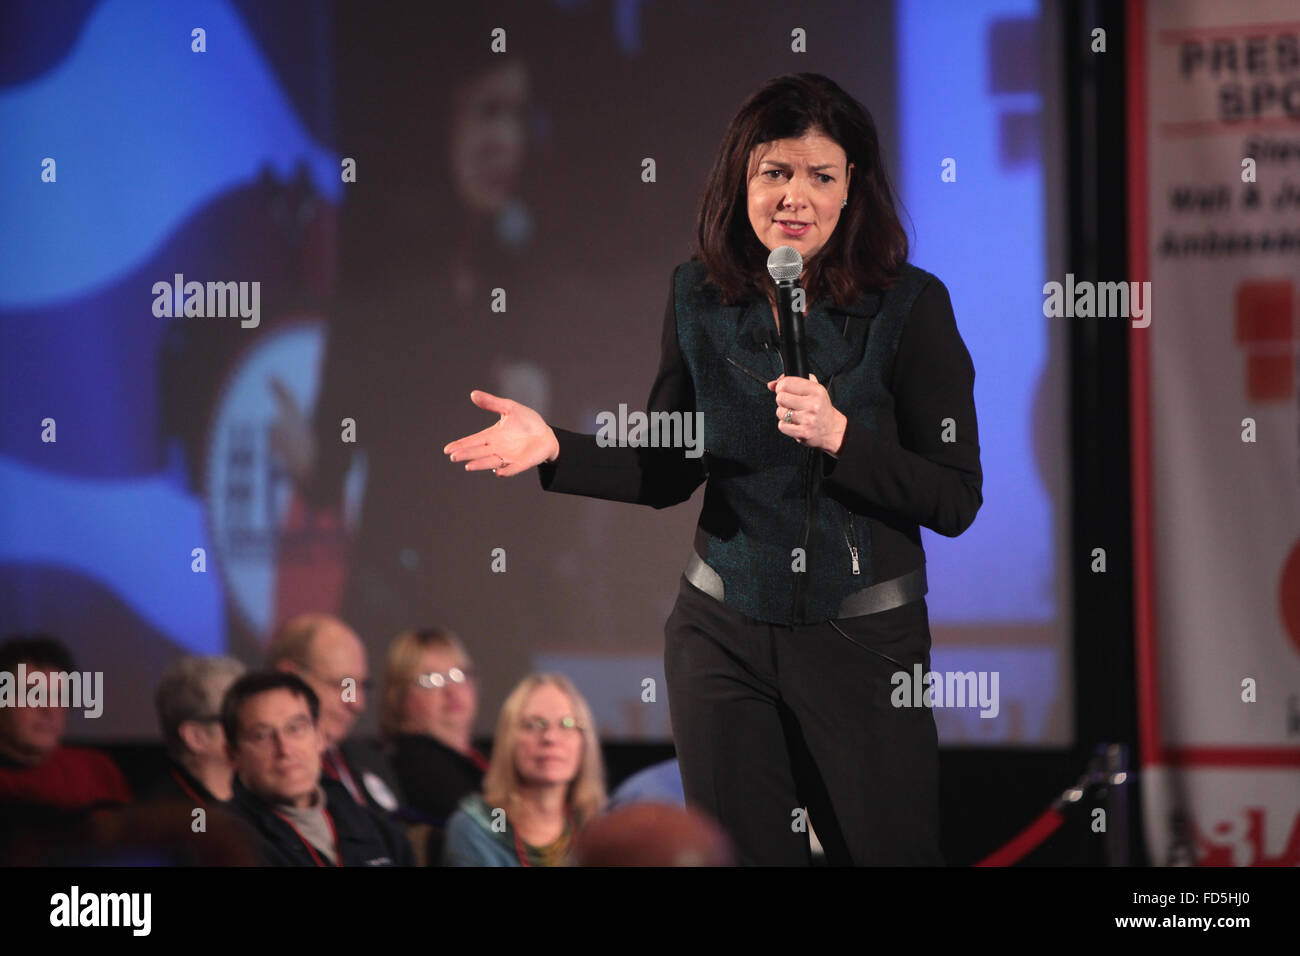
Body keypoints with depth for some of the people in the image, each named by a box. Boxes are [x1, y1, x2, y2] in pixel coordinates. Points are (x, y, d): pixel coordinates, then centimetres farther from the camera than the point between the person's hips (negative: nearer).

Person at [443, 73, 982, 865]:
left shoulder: (911, 306, -10)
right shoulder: (700, 297, 1)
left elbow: (956, 501, -11)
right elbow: (669, 472, 10)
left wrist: (839, 437, -24)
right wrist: (556, 448, -6)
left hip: (863, 642, -3)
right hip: (723, 632, 3)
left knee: (887, 851, 3)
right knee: (740, 854, 9)